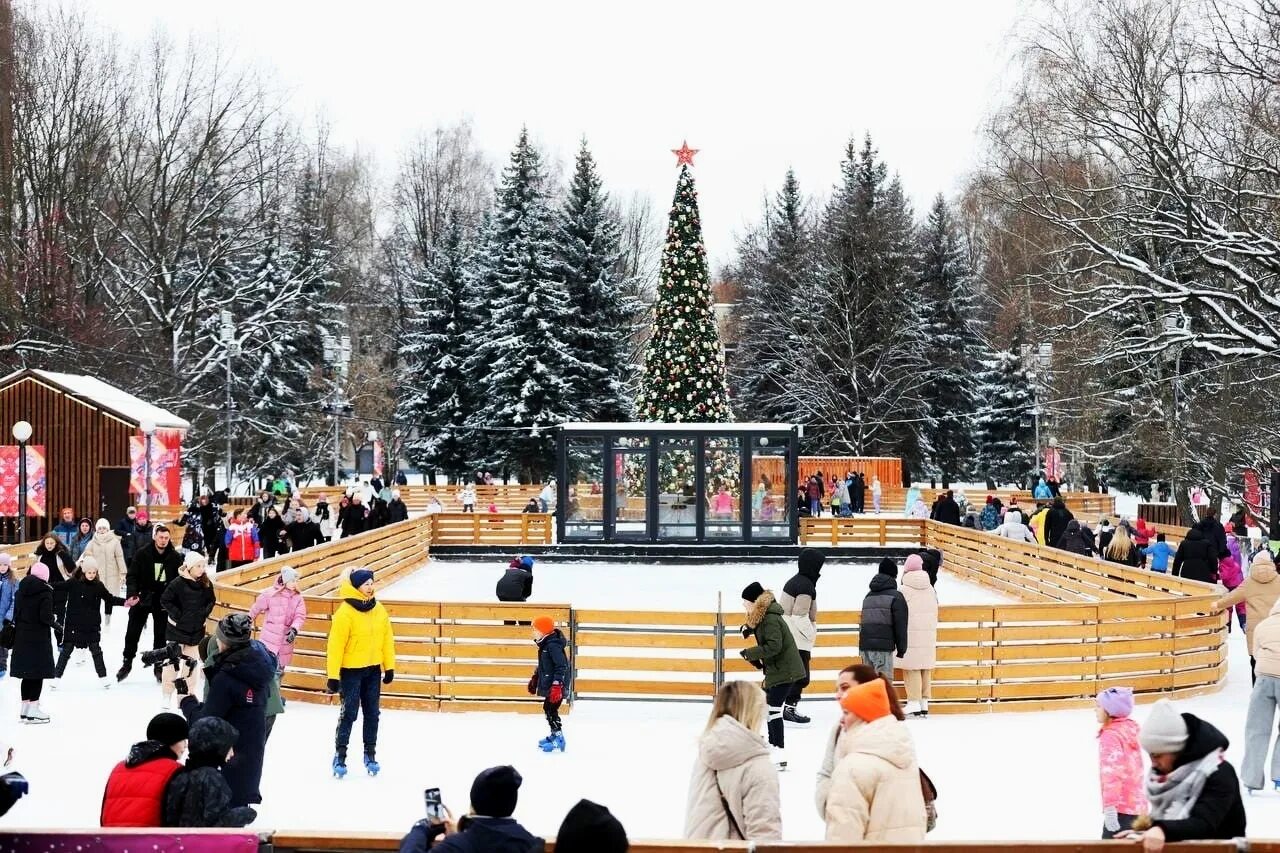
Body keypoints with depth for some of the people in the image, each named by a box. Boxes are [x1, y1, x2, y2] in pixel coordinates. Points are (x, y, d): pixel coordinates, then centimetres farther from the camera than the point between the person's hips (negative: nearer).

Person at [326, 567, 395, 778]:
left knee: (372, 713, 10)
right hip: (351, 670, -5)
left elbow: (387, 639, 10)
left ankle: (370, 755, 20)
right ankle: (340, 756, 5)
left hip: (373, 670, 6)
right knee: (349, 713, -4)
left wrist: (389, 667, 9)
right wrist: (333, 676, -17)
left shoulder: (379, 610, 3)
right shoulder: (345, 612, -15)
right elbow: (335, 645, -16)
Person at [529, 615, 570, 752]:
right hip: (549, 684, 10)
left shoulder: (553, 646, -21)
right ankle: (555, 734, 29)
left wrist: (557, 686, -29)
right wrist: (535, 679, 31)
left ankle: (559, 739, -3)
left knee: (550, 709, -8)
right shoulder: (545, 644, 11)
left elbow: (561, 666, -25)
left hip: (556, 685, -10)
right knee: (548, 708, 17)